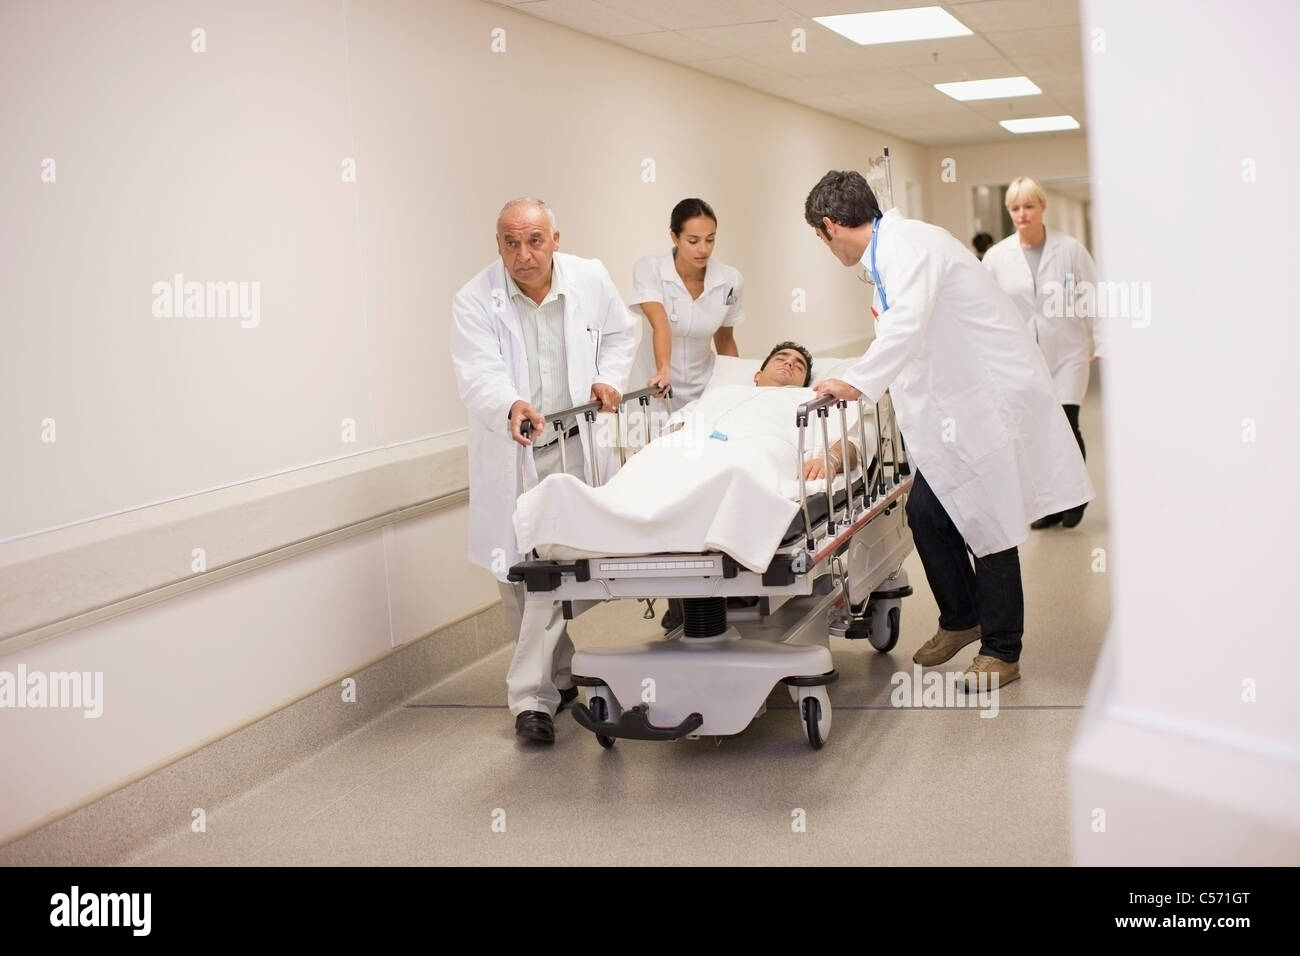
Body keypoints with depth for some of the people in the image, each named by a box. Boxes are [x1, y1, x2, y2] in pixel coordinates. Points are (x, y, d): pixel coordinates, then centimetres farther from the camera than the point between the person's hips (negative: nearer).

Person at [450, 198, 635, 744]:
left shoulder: (590, 280, -3)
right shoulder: (474, 302, -12)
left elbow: (619, 335, 15)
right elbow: (478, 375, -24)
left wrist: (608, 377, -4)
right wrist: (512, 407, -44)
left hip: (574, 447, 0)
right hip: (509, 455, 0)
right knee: (514, 572, 7)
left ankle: (532, 695, -3)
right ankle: (559, 675, 27)